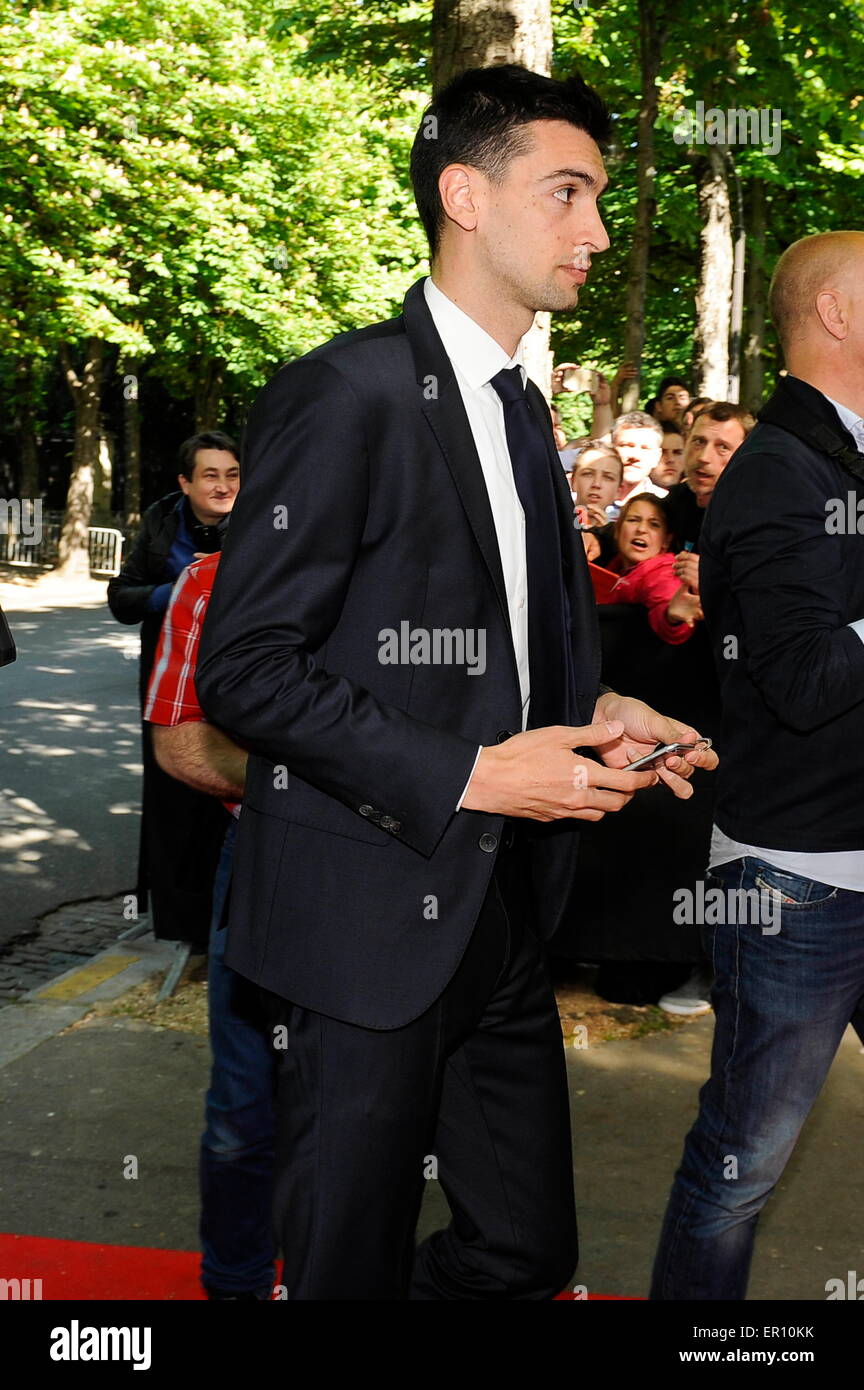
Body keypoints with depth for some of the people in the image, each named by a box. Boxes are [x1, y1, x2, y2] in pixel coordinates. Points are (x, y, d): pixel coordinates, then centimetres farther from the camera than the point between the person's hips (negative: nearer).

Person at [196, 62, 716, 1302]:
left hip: (502, 911, 8)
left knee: (528, 1252, 14)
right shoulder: (347, 391, -13)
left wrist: (594, 716, 4)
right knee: (355, 1264, 7)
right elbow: (245, 667, -16)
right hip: (372, 914, -8)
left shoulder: (522, 409, 15)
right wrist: (466, 775, -20)